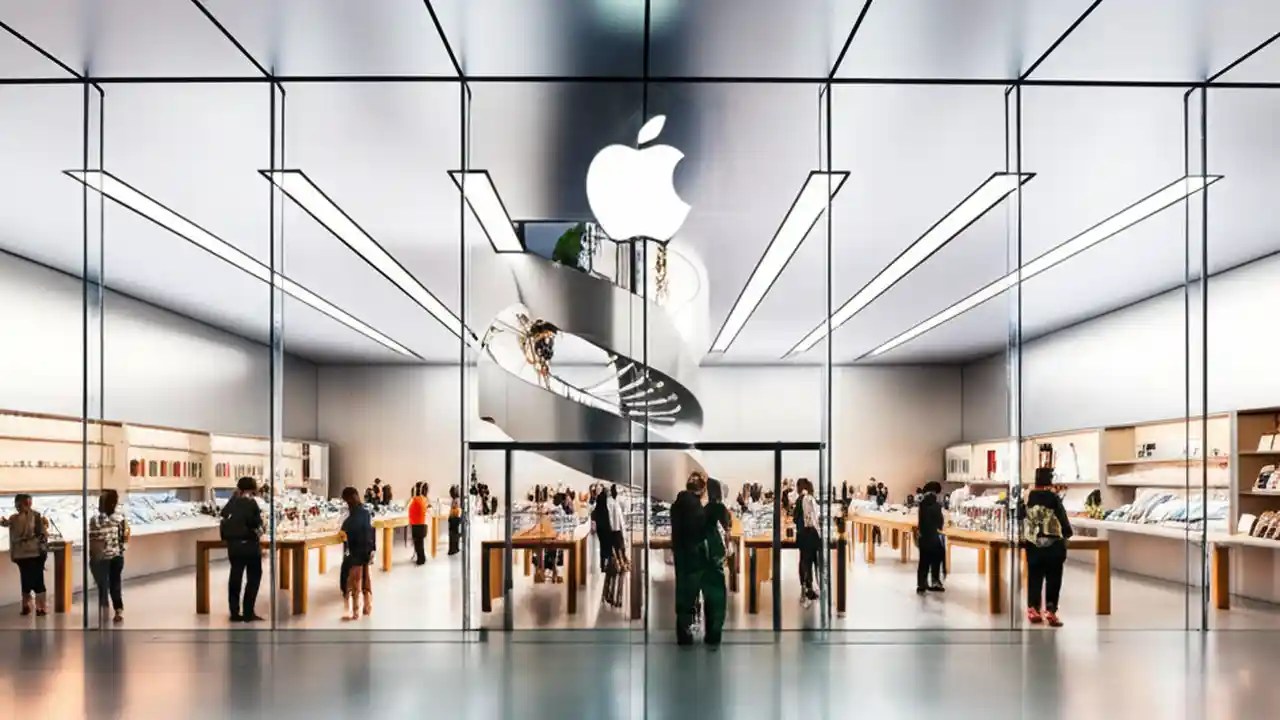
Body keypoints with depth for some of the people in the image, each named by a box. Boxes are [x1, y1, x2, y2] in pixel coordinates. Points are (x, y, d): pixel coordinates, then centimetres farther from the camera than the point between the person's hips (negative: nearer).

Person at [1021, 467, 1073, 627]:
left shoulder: (1027, 498, 0)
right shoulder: (1054, 498, -9)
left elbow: (1019, 518, 7)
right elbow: (1063, 519, -4)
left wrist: (1022, 537, 20)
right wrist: (1067, 533, 14)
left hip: (1033, 545, 4)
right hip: (1053, 545, -3)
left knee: (1034, 578, 12)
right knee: (1053, 579, 3)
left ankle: (1032, 609, 14)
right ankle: (1050, 611, 0)